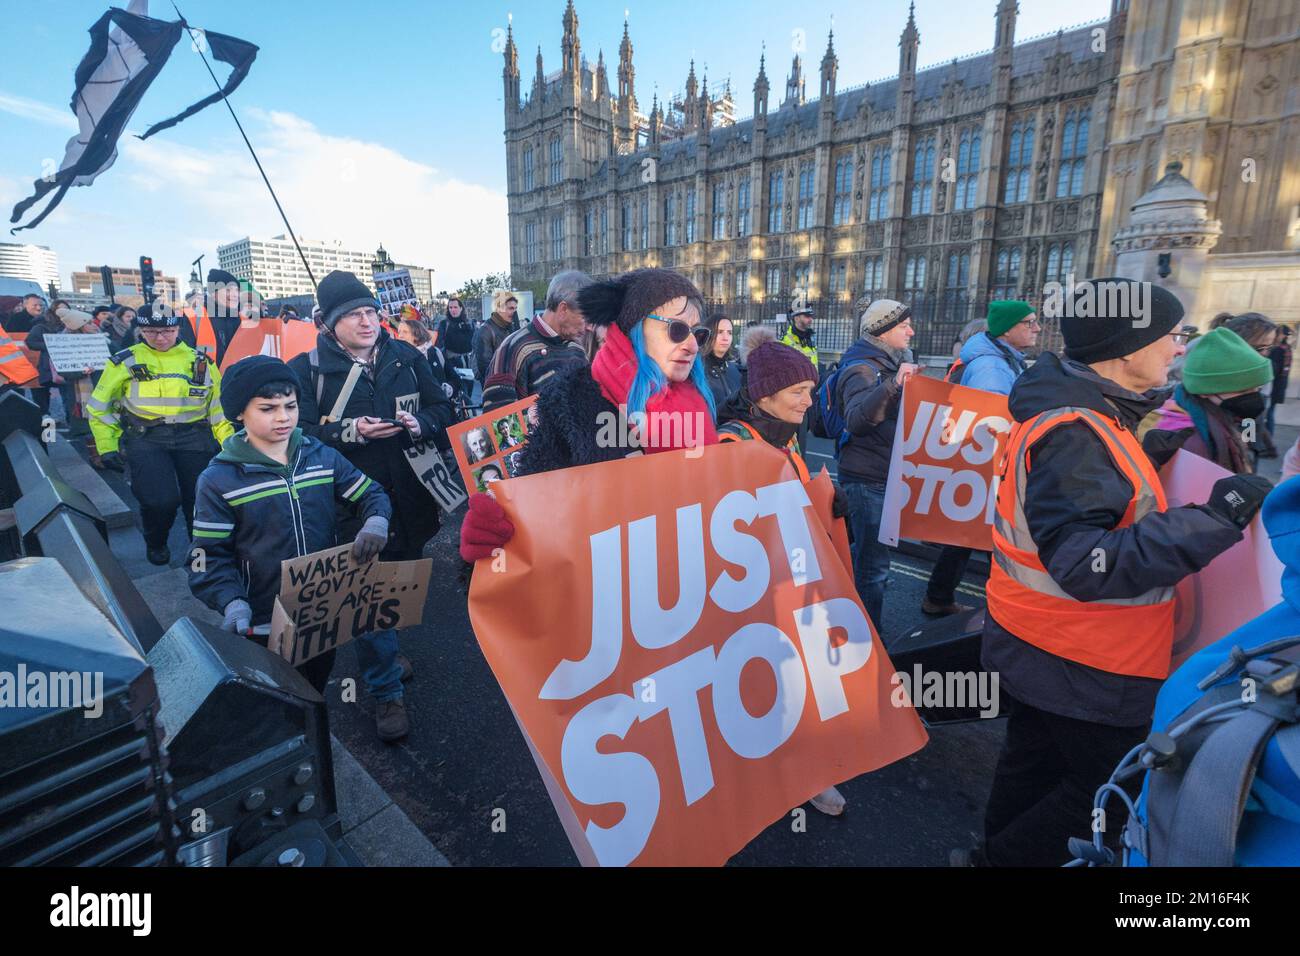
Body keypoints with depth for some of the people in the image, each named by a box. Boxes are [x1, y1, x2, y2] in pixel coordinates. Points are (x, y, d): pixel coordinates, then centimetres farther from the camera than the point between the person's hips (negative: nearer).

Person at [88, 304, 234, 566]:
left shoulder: (200, 362, 10)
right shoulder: (124, 362, 6)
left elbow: (219, 407, 14)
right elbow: (100, 407, 13)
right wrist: (107, 448, 6)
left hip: (192, 439, 2)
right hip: (146, 439, -1)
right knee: (160, 500, -18)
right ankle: (155, 544, 16)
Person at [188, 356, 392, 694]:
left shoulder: (323, 457, -3)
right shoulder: (218, 480, -11)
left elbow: (371, 495, 4)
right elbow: (210, 557, -9)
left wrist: (375, 523, -19)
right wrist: (233, 603, -25)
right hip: (262, 625, -3)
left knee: (316, 693, 26)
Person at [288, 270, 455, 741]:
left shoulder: (407, 358, 5)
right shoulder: (307, 370, -5)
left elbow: (444, 410, 8)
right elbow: (298, 435, -10)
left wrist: (419, 422, -12)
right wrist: (351, 432, -23)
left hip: (409, 497, 4)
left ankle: (380, 651, 47)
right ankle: (386, 692, 16)